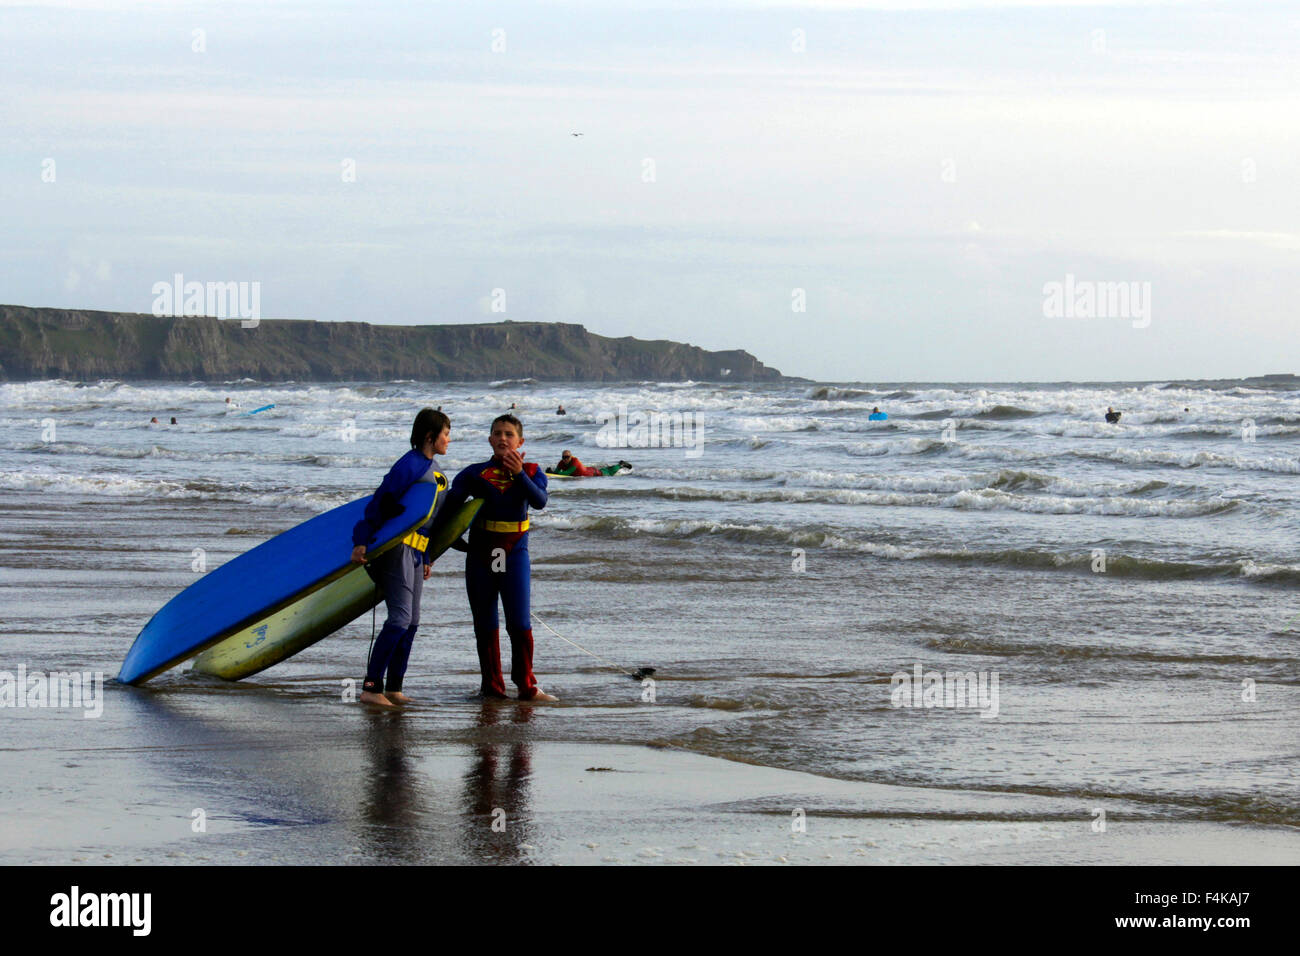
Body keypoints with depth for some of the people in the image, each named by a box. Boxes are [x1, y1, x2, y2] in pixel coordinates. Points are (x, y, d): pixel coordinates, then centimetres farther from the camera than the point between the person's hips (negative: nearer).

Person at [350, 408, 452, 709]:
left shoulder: (433, 468, 16)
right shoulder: (409, 465, -13)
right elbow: (377, 504, -16)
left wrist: (427, 558, 23)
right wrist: (361, 543, -22)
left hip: (415, 551, 9)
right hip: (397, 546, -9)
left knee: (411, 622, 8)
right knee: (400, 618, -15)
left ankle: (393, 689, 13)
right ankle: (371, 687, -15)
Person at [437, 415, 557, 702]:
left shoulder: (531, 472, 4)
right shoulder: (474, 473, 5)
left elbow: (539, 501, -14)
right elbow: (450, 503, -2)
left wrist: (519, 474, -25)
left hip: (514, 553, -2)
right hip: (480, 554, 2)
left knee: (520, 623, -8)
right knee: (485, 624, 6)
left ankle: (526, 686, 0)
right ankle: (492, 685, 14)